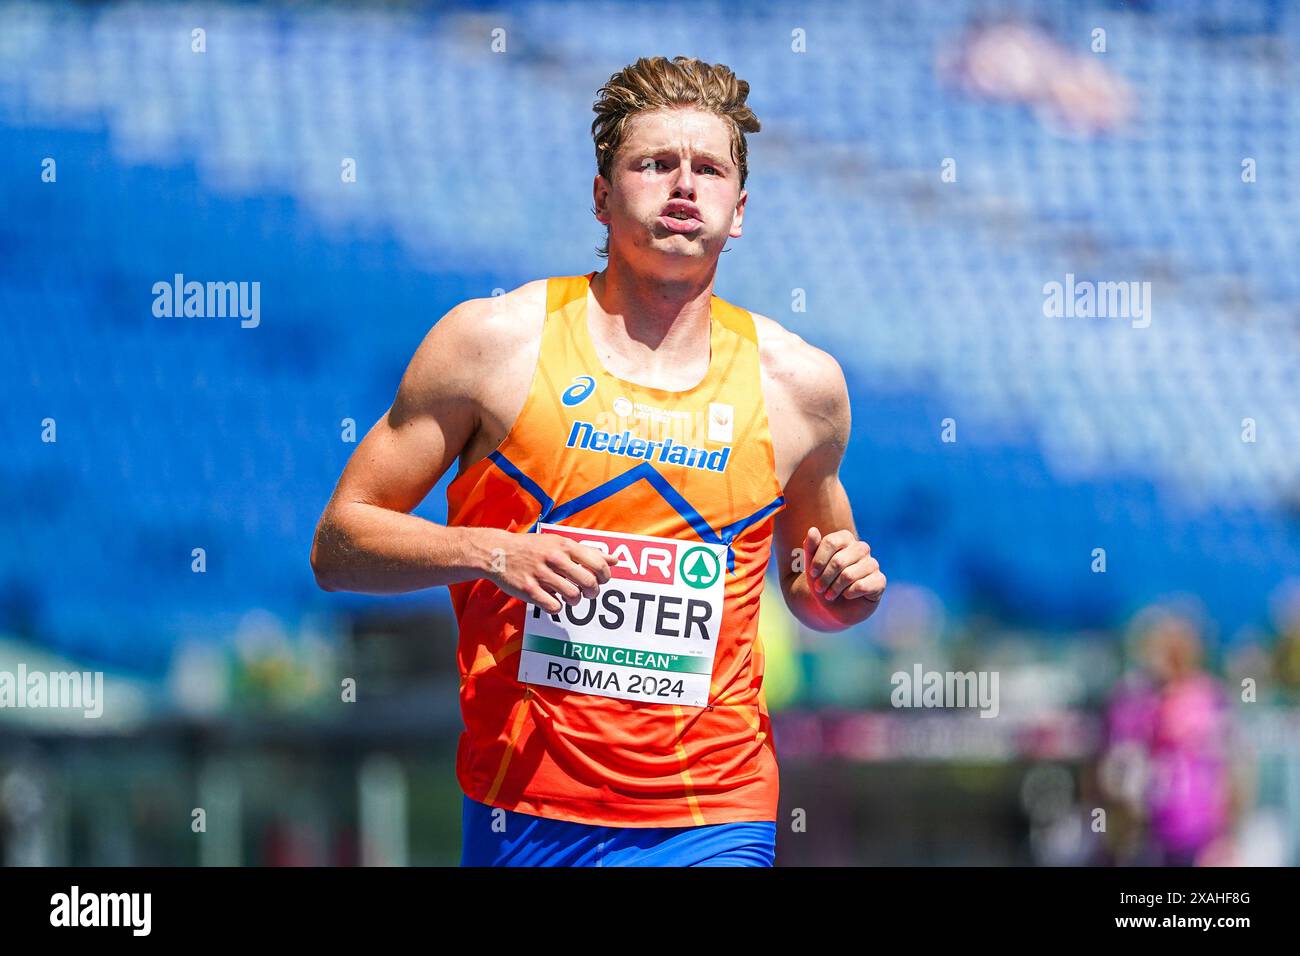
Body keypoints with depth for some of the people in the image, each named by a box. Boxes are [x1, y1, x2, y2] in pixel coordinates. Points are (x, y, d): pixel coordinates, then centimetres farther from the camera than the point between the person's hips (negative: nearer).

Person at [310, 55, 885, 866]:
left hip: (714, 821, 1)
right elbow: (337, 544, 1)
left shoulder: (799, 383, 6)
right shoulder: (495, 342, -1)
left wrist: (842, 594, 0)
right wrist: (487, 553, -15)